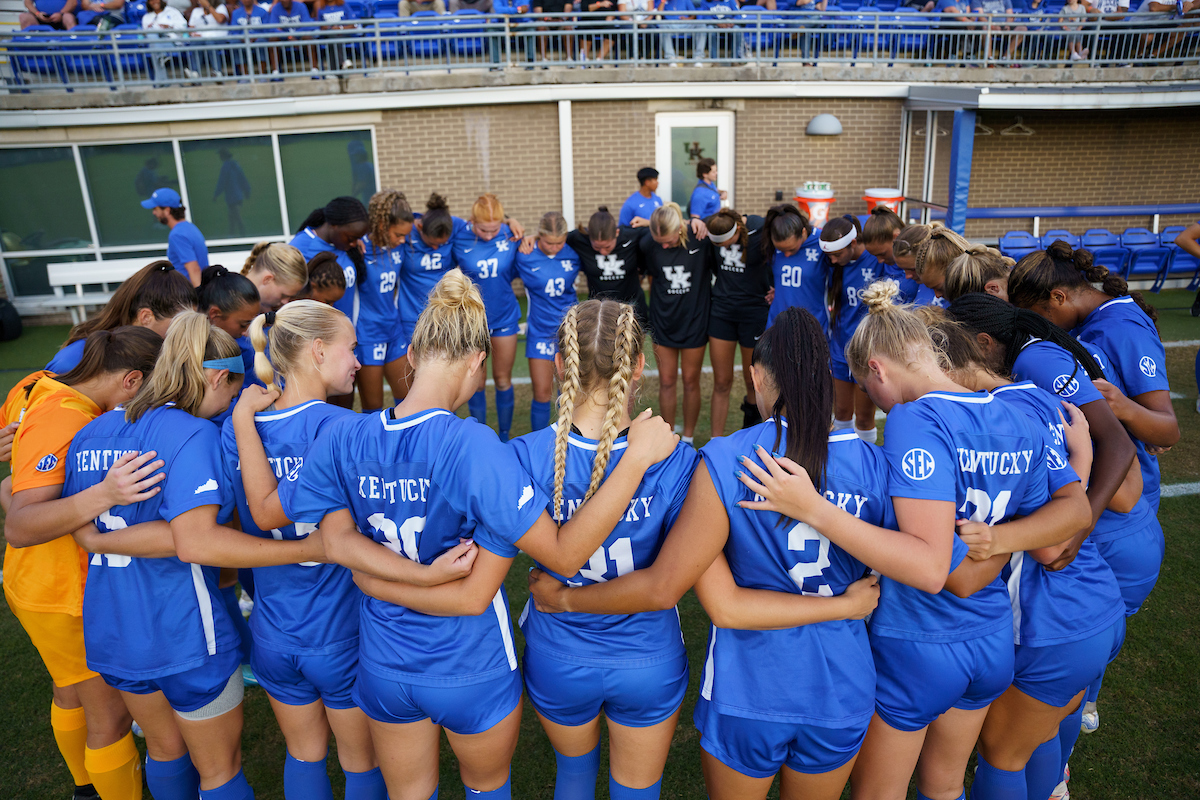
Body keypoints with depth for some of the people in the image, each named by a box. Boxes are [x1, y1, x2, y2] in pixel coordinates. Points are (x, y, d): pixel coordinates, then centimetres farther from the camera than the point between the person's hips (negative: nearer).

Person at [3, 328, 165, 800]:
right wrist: (103, 496, -54)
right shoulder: (64, 420, -32)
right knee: (110, 716, 7)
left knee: (70, 692, 29)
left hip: (40, 582, 10)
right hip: (68, 600, -10)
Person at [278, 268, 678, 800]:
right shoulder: (471, 446, -30)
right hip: (472, 672, -3)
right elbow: (563, 555, -29)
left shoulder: (341, 439, -12)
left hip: (385, 663, 4)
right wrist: (637, 458, -29)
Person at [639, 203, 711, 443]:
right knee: (666, 381, 7)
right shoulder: (647, 243, -11)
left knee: (690, 380, 8)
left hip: (694, 319, -2)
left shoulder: (700, 238, -16)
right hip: (663, 321, 2)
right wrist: (658, 305, 9)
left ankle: (688, 437, 24)